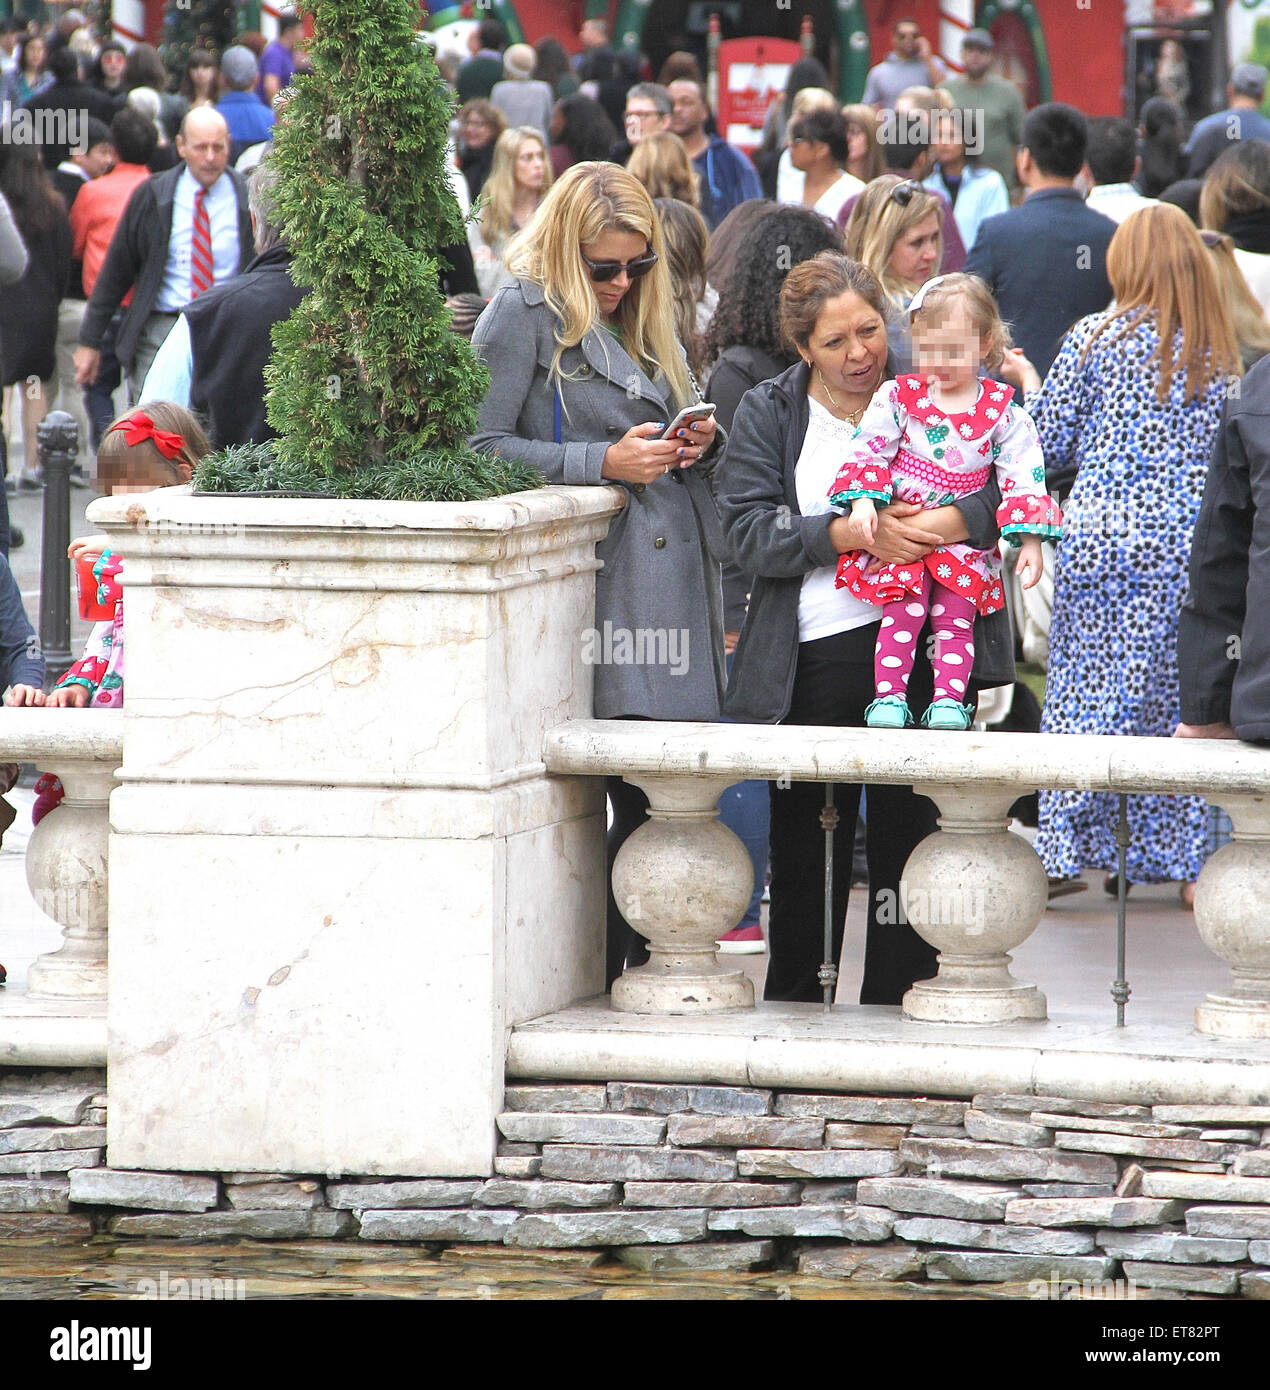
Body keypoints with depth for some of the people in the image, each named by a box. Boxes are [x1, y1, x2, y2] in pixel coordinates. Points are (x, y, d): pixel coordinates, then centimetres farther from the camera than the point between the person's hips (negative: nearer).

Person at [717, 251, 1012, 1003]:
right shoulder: (767, 414, 8)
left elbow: (1013, 484, -5)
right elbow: (750, 531, -5)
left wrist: (947, 522, -24)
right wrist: (853, 534, -18)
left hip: (923, 653, -1)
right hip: (813, 661, 1)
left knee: (911, 831, -2)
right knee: (805, 853, 9)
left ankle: (897, 999, 7)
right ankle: (795, 1005, 21)